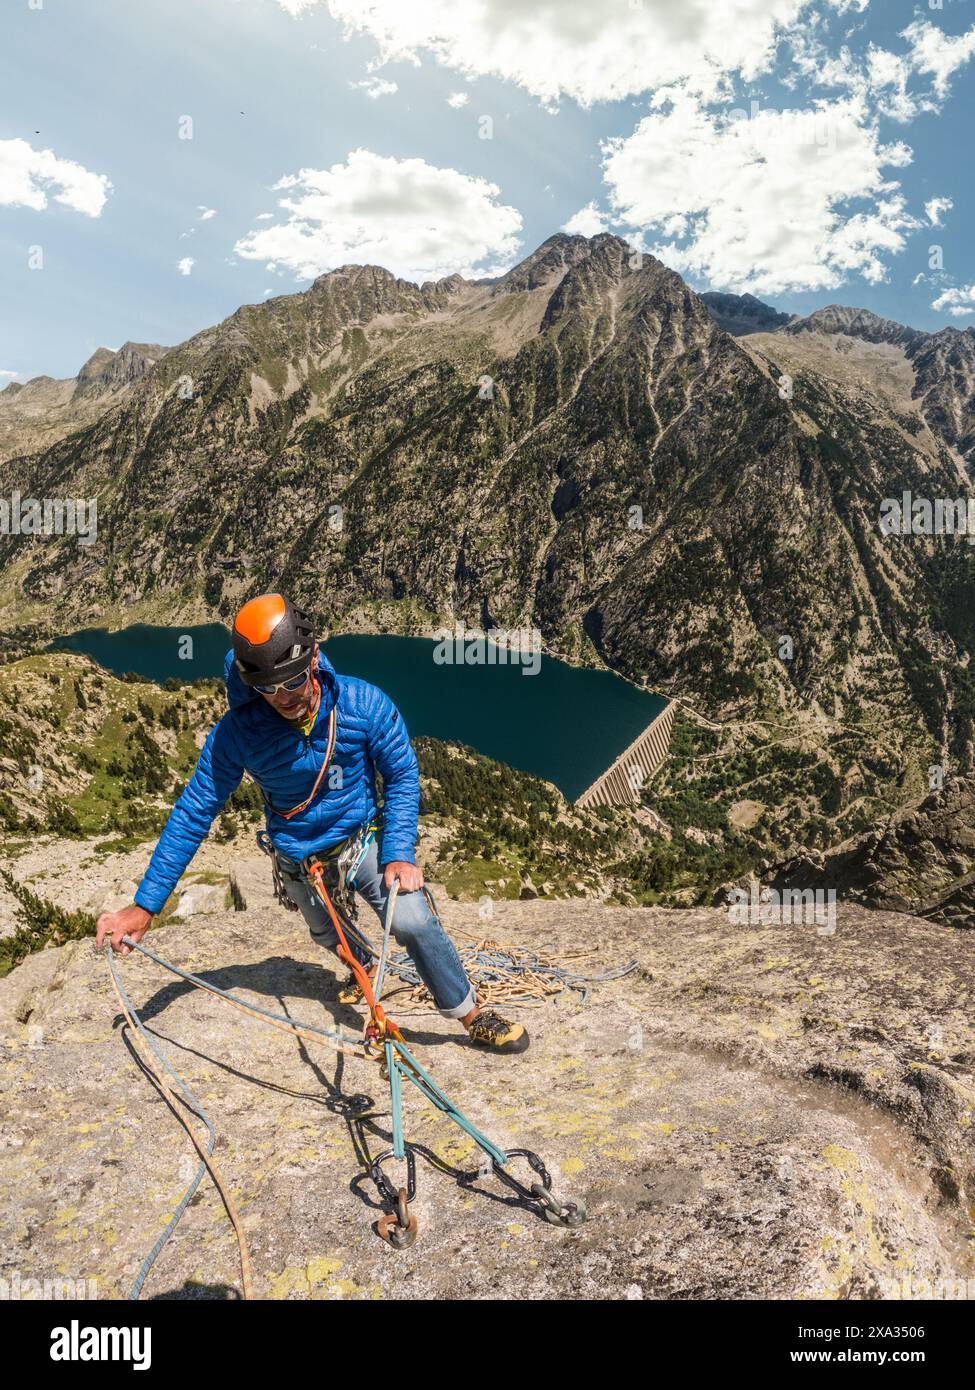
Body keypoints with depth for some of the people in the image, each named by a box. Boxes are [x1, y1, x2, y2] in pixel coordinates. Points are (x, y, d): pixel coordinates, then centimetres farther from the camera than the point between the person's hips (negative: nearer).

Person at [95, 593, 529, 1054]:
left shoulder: (363, 704, -26)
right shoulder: (236, 732, -26)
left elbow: (401, 775, -12)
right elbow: (193, 813, -18)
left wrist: (399, 853, -22)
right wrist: (145, 905, -19)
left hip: (363, 839, -2)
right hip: (300, 860, 2)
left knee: (413, 922, -20)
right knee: (329, 934, 24)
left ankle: (473, 1016, 3)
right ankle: (366, 968, 61)